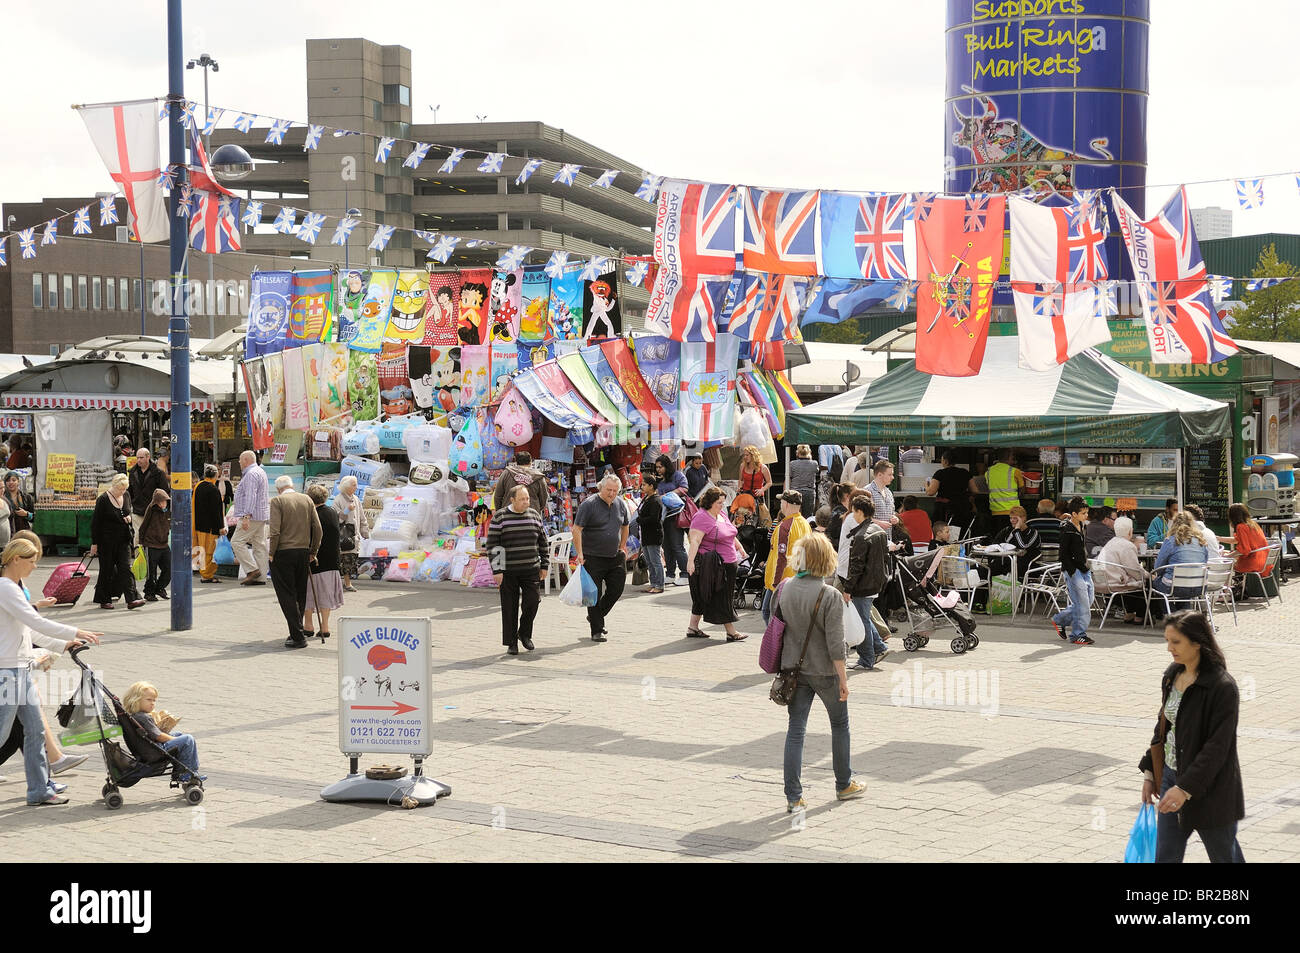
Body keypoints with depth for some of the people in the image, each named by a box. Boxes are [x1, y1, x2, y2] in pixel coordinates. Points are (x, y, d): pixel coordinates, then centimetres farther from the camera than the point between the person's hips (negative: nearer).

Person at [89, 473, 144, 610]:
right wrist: (94, 543, -10)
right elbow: (95, 522, -9)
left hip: (124, 541, 4)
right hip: (107, 541, -4)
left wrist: (129, 517, -1)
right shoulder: (103, 499, -11)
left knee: (126, 568, -4)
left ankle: (132, 599, -12)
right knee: (107, 571, 4)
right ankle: (104, 600, 16)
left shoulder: (126, 496, 5)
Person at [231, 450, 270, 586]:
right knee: (259, 545, 7)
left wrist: (246, 516, -29)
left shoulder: (251, 474, -13)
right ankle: (259, 577, 6)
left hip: (252, 516, -11)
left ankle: (252, 570, -15)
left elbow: (251, 497, -23)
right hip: (261, 516, 11)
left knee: (237, 541, -10)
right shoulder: (260, 472, 21)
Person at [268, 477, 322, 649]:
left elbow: (275, 531, -15)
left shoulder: (277, 501, -7)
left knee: (287, 595, -1)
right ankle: (297, 632, 20)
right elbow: (317, 528, 5)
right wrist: (313, 551, 14)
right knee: (299, 595, 14)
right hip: (303, 552, 5)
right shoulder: (307, 499, 7)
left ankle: (298, 636, -5)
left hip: (283, 553, -5)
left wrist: (271, 554, -4)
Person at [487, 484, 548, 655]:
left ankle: (524, 633, 17)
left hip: (531, 569, 3)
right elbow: (493, 545, -6)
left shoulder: (534, 515, 7)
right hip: (508, 571, -3)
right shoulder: (500, 517, -5)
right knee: (510, 607, 1)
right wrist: (496, 570, -11)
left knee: (532, 601, -6)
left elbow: (543, 542, 15)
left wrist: (544, 566, 12)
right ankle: (511, 643, 11)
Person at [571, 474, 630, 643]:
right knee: (594, 594, -2)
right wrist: (579, 553, -18)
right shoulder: (589, 504, -11)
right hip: (593, 558, -6)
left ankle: (596, 617, 27)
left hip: (614, 557, 6)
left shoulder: (620, 504, 7)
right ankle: (596, 630, 5)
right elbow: (576, 529, -14)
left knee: (616, 589, 5)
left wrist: (622, 547, 21)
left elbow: (625, 526, 24)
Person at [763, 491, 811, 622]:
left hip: (783, 580, -8)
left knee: (768, 612, 1)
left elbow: (781, 557, -21)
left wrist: (775, 583, -18)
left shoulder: (784, 527, -18)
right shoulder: (806, 524, 9)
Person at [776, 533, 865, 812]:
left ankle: (793, 797, 4)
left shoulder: (785, 589, -4)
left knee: (796, 730, 7)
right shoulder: (830, 596, -19)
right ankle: (844, 785, 30)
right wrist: (843, 678, -10)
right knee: (840, 725, 18)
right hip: (824, 671, -4)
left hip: (794, 669, 4)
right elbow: (835, 644, -18)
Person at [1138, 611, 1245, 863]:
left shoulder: (1222, 687, -19)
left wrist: (1186, 788, -26)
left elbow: (1217, 746, -22)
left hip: (1210, 788, -7)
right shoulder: (1172, 676, 5)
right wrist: (1149, 772, 12)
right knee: (1165, 857, 8)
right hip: (1171, 776, 7)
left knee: (1224, 856, 9)